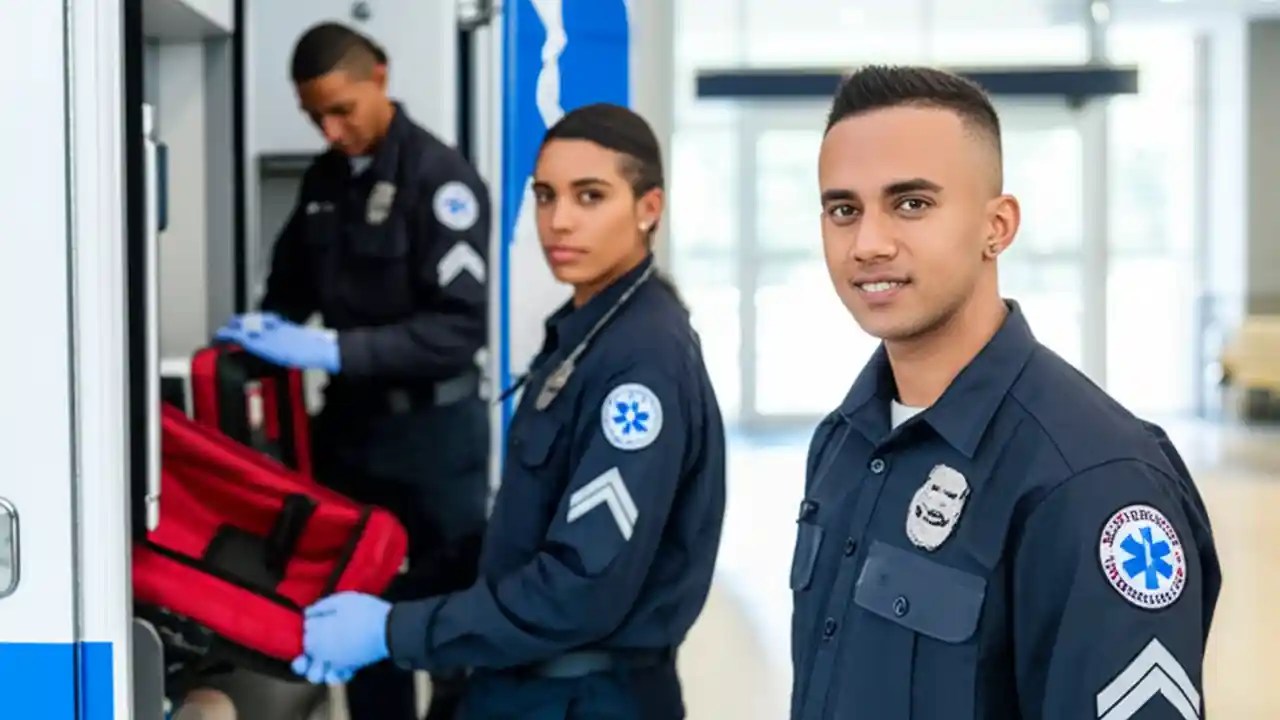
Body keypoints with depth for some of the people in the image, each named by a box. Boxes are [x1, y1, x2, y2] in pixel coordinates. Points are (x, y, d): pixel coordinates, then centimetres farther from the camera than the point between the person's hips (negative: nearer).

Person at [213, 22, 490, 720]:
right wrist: (267, 329, 3)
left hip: (431, 431, -6)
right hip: (348, 421, 7)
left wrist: (333, 349, -28)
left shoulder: (441, 178, -15)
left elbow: (459, 328, -23)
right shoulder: (323, 178, 7)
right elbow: (292, 280, 22)